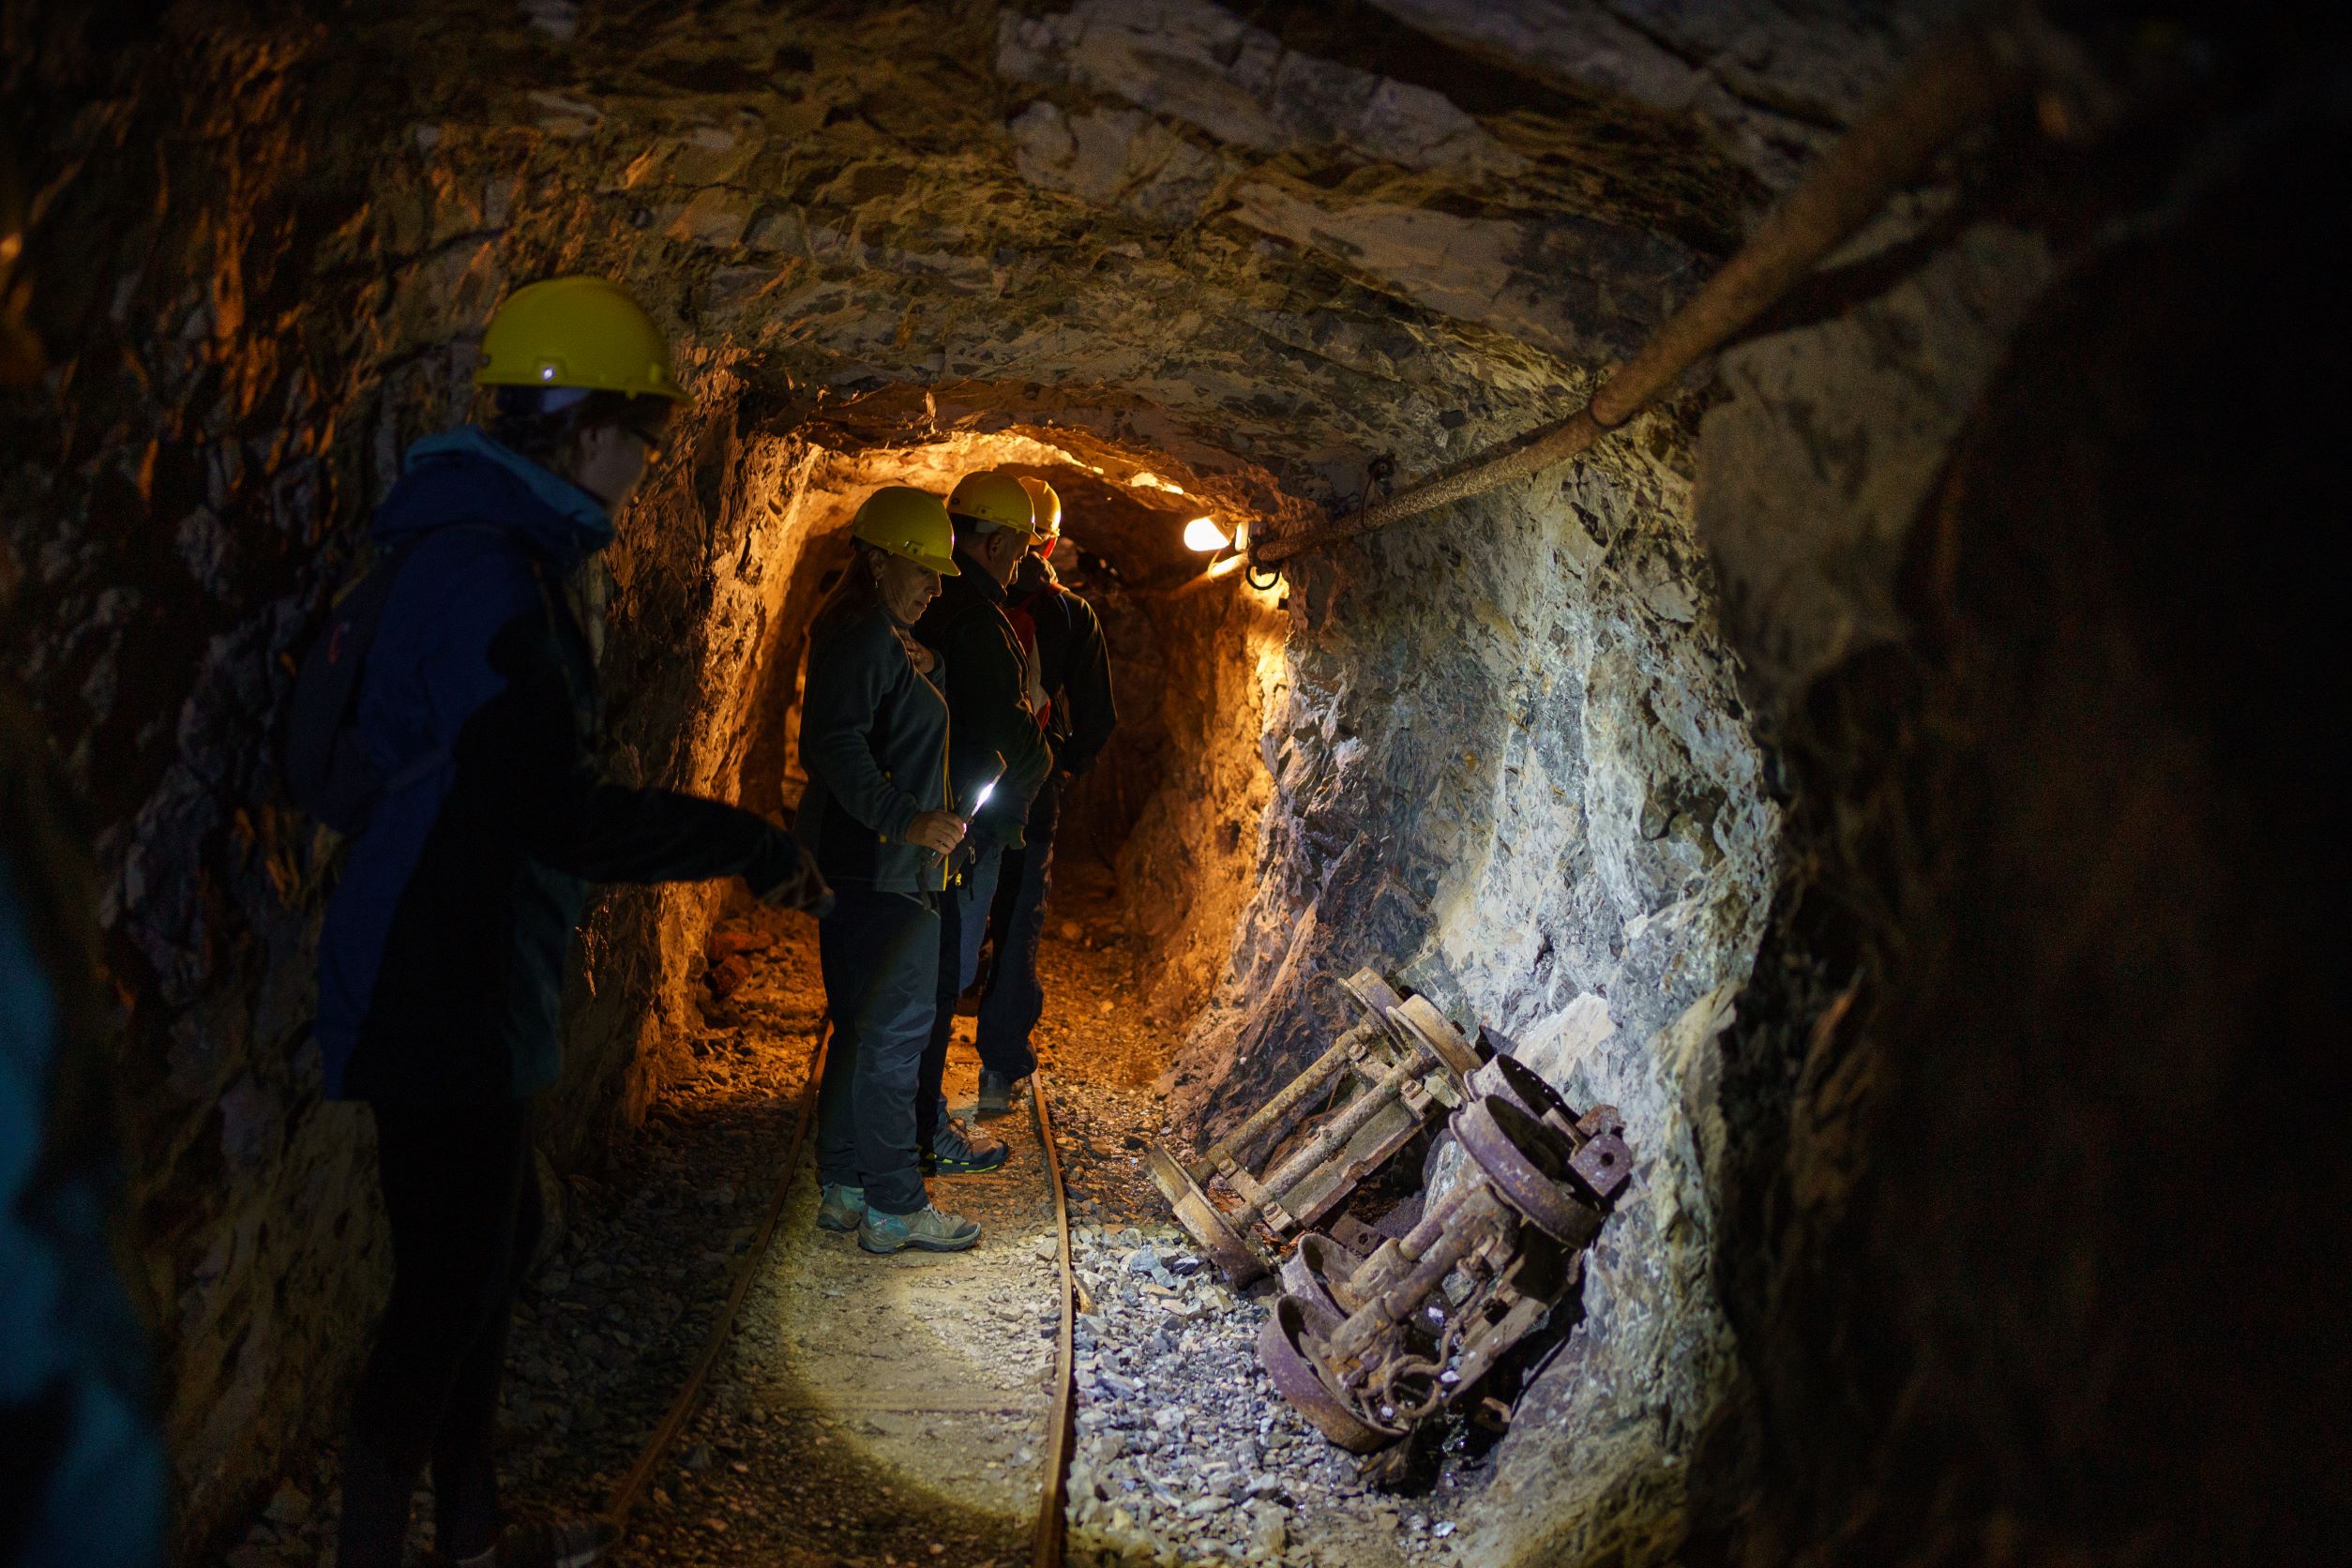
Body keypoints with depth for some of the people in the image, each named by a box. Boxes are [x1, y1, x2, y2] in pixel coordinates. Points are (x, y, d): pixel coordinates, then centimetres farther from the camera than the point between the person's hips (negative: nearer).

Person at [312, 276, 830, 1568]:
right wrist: (758, 848, -17)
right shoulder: (488, 571, -21)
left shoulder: (499, 553, 11)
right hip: (443, 991, -11)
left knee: (488, 1254, 20)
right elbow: (561, 816, -26)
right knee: (447, 1287, 1)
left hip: (469, 981, 11)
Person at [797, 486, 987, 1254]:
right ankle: (894, 1206, 0)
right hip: (880, 866, -11)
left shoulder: (884, 636, 19)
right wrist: (907, 819, -32)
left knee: (862, 1027, 15)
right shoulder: (863, 636, -16)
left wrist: (928, 668, 8)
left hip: (861, 863, 11)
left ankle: (844, 1188, 23)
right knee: (894, 1027, -6)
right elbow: (834, 747, -27)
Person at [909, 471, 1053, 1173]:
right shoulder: (976, 616, -20)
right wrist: (1037, 763, 0)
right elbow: (1009, 730, -21)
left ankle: (918, 1110, 31)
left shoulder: (930, 602, 11)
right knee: (943, 976, 0)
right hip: (965, 825, -10)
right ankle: (926, 1134, 9)